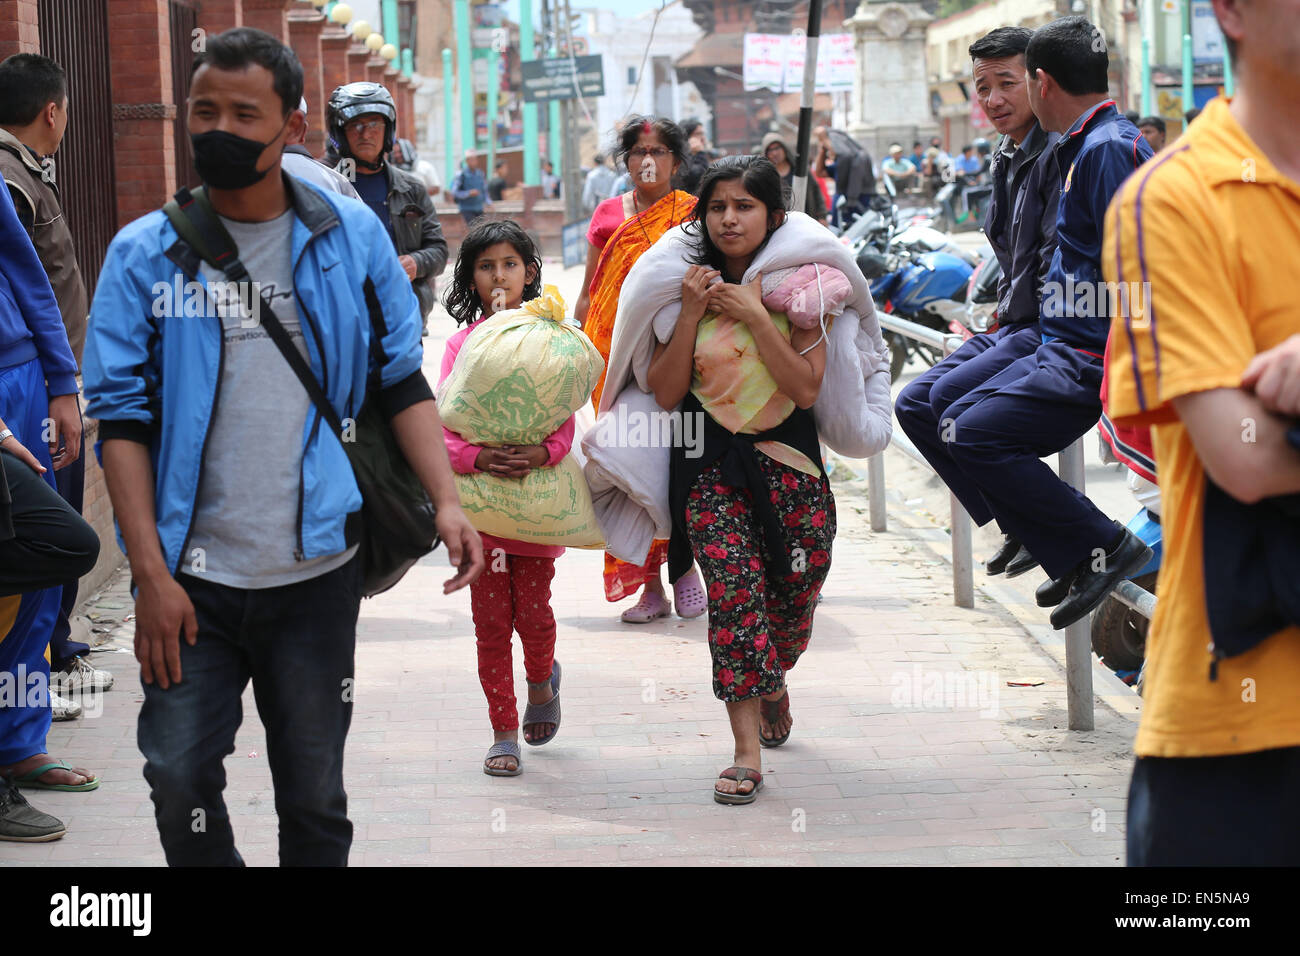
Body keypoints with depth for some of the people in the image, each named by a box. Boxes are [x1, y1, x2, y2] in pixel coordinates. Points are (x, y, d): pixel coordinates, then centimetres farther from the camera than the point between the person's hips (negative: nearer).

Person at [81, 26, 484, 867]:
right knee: (180, 778, -5)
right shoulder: (146, 253, 0)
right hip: (191, 574, -1)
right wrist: (151, 574, -10)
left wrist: (446, 502, -7)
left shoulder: (351, 236, 4)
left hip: (317, 571, 1)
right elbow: (124, 418, -2)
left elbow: (401, 382, 8)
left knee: (315, 794, 8)